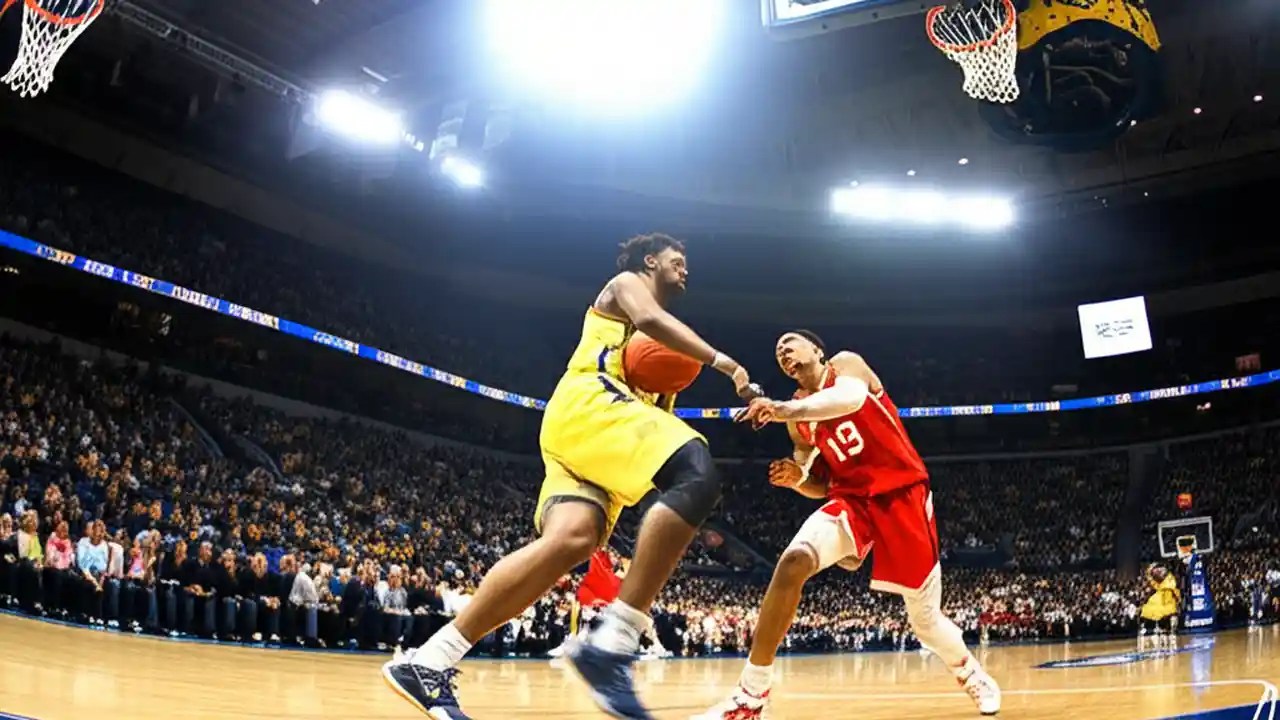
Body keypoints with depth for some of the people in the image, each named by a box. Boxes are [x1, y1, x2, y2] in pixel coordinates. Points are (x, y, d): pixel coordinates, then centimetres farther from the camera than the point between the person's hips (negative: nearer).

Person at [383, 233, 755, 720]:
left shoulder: (654, 343, 39)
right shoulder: (627, 283, 13)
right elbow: (650, 319, -11)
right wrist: (722, 361, -12)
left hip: (585, 436, 9)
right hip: (589, 404, -9)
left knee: (572, 540, -18)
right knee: (697, 475, -28)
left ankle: (429, 662, -23)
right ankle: (611, 644, -36)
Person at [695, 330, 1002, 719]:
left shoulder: (846, 365, -3)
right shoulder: (797, 416, 11)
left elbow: (852, 397, -30)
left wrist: (784, 410, -39)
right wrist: (796, 478, -7)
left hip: (903, 495, -3)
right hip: (852, 499, 4)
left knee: (924, 618, 5)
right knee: (793, 562, -25)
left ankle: (969, 670, 42)